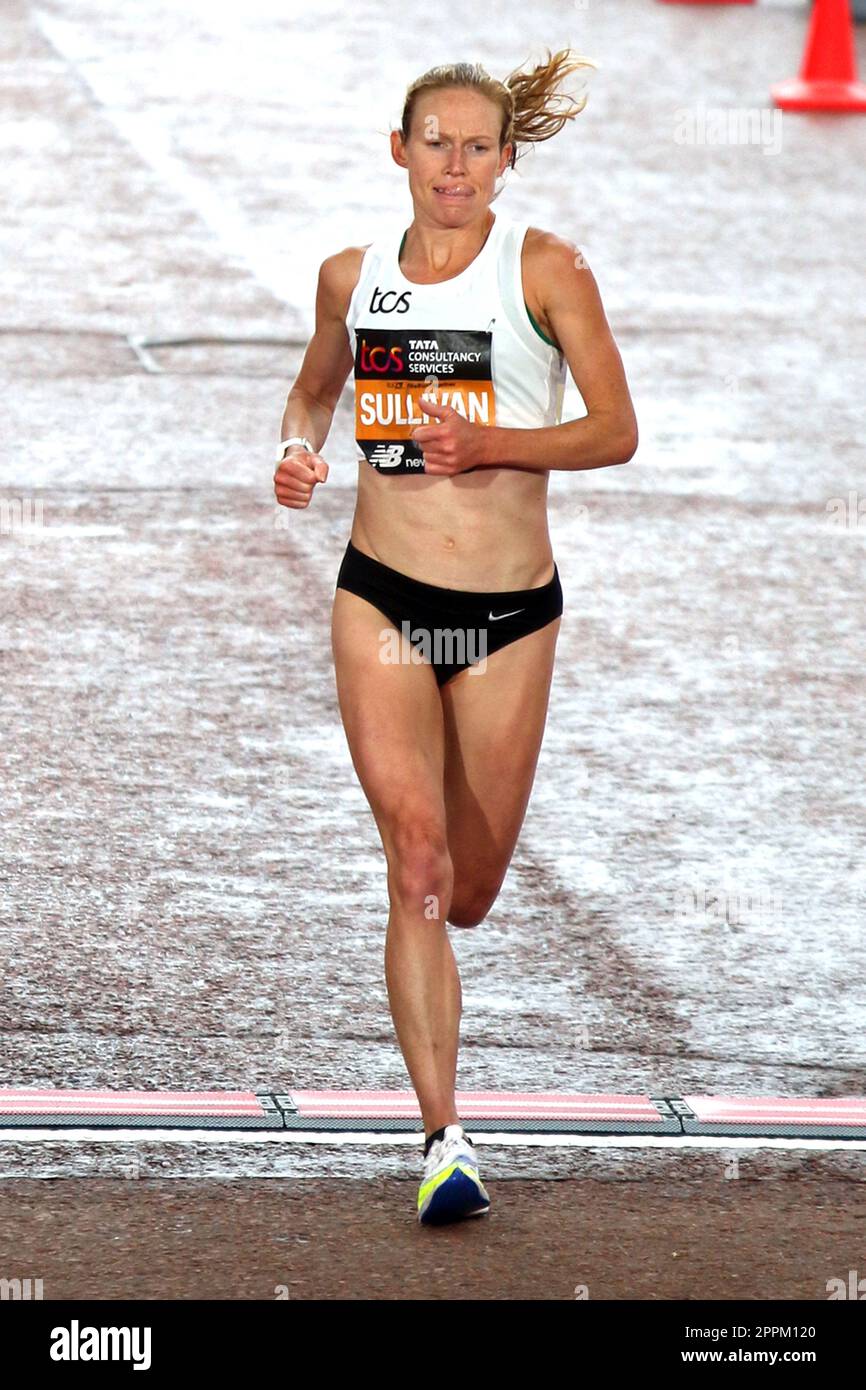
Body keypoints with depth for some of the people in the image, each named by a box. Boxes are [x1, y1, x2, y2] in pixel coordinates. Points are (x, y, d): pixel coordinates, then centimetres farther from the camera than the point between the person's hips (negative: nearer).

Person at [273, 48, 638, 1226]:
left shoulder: (545, 270, -4)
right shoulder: (351, 276, 6)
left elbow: (617, 430, -4)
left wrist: (491, 444, -18)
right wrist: (299, 450, 3)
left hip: (510, 611, -1)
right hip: (382, 597, 1)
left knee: (468, 894, 8)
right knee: (416, 862, -14)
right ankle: (446, 1140, -14)